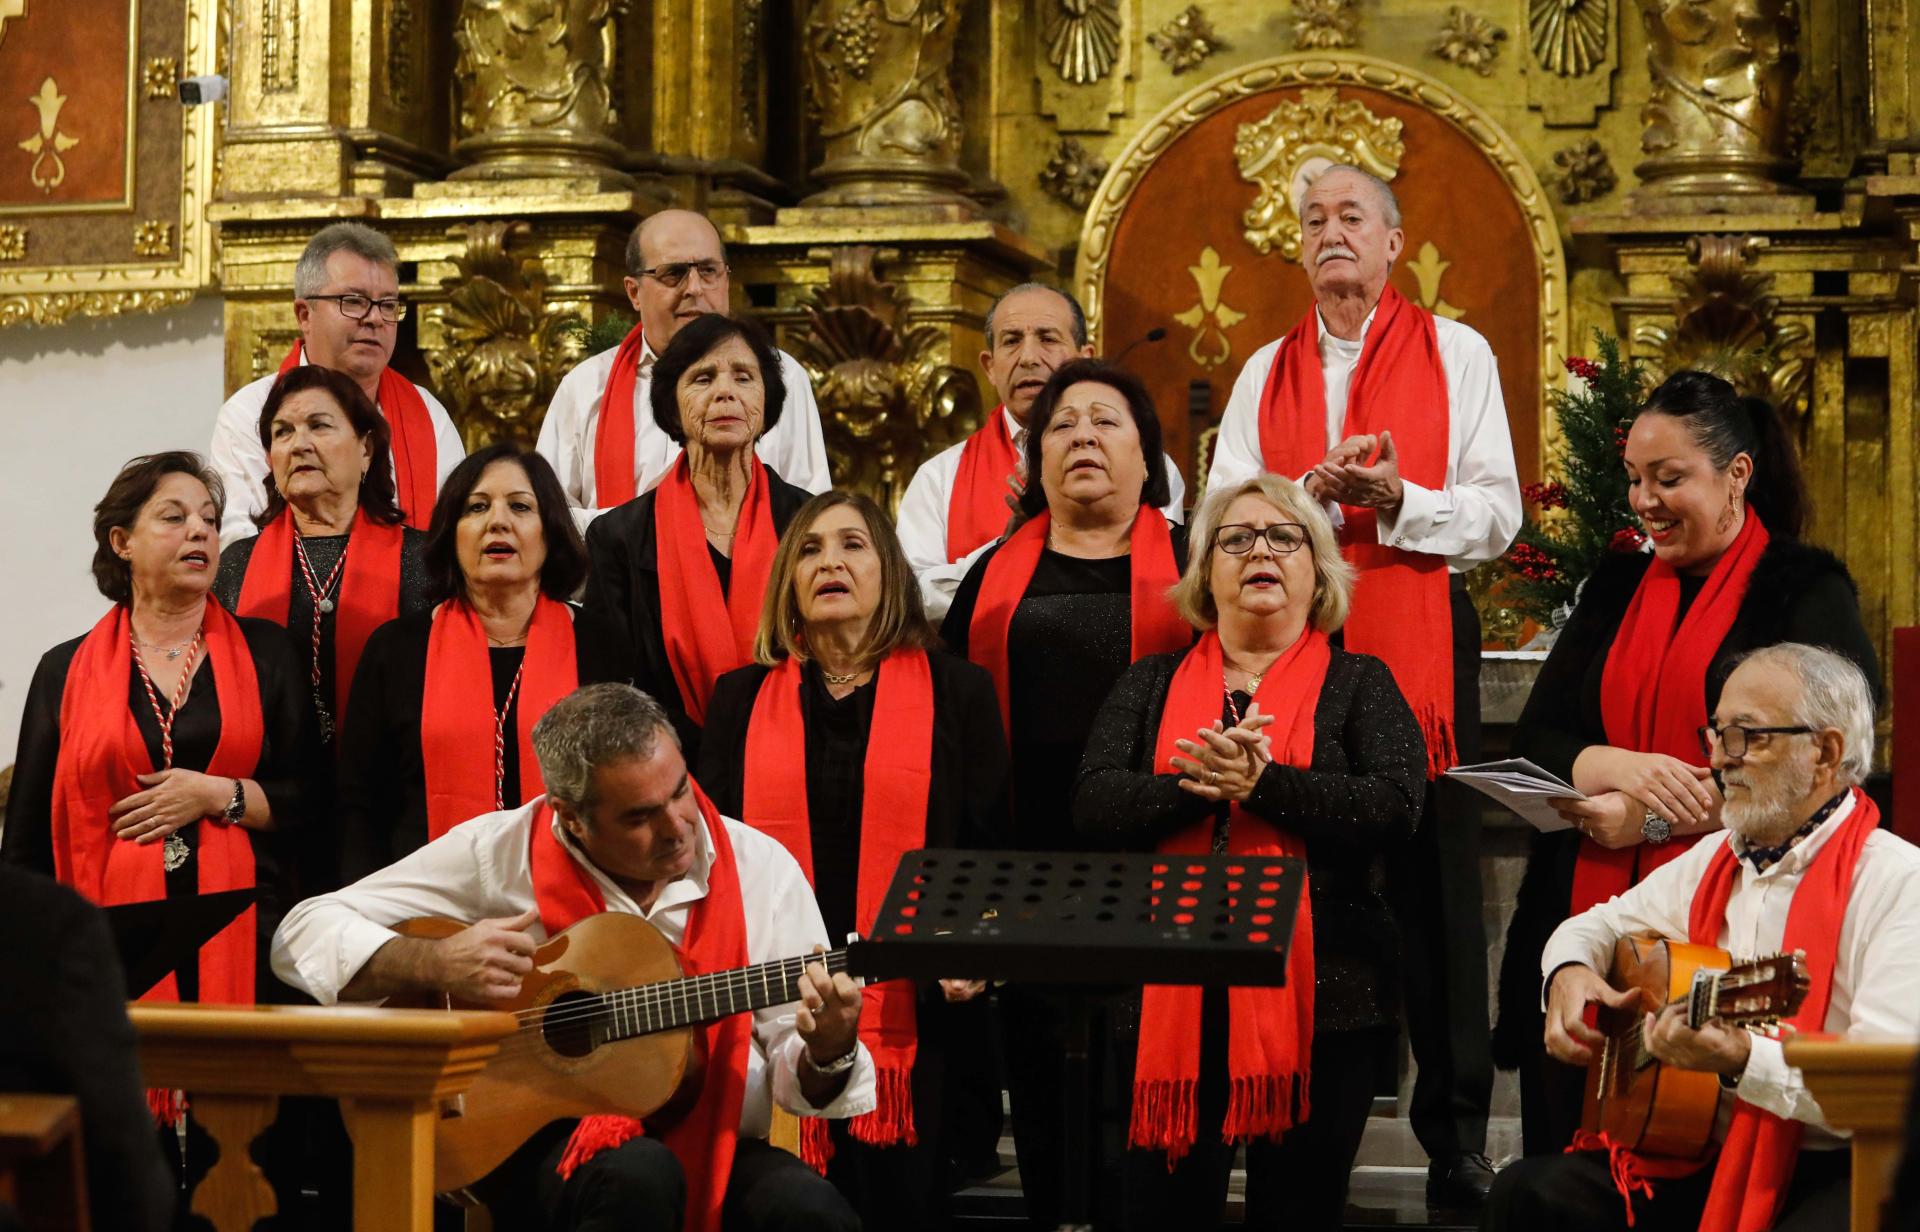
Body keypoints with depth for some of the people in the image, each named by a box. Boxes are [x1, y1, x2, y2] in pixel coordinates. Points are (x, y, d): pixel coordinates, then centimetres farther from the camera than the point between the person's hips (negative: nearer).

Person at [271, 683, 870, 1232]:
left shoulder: (760, 867, 1)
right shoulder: (500, 853, -3)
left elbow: (805, 1086, 4)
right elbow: (304, 936, -2)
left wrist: (827, 1050, -20)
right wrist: (434, 963, -19)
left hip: (711, 1142, 1)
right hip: (540, 1138, -1)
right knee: (638, 1175, -35)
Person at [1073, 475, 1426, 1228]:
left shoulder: (1358, 684, 9)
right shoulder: (1152, 685, 14)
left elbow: (1395, 807, -8)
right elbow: (1093, 805, 0)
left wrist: (1262, 782, -17)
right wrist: (1196, 784, -16)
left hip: (1319, 995, -1)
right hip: (1171, 995, 2)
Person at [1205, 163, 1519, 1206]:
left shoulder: (1455, 354, 7)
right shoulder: (1266, 371, 15)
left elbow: (1495, 515, 0)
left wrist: (1397, 499, -16)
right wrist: (1318, 489, -11)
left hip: (1424, 639, -2)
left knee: (1434, 881, -1)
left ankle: (1455, 1132, 6)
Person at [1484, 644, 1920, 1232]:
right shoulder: (1716, 859, 15)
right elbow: (1601, 924, 29)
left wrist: (1743, 1062, -33)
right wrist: (1570, 971, 4)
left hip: (1827, 1174, -6)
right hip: (1696, 1157, 7)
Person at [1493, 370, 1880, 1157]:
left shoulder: (1805, 590, 2)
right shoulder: (1616, 589, 18)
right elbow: (1532, 743, 12)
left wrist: (1646, 818, -11)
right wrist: (1620, 766, -10)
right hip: (1593, 914, 5)